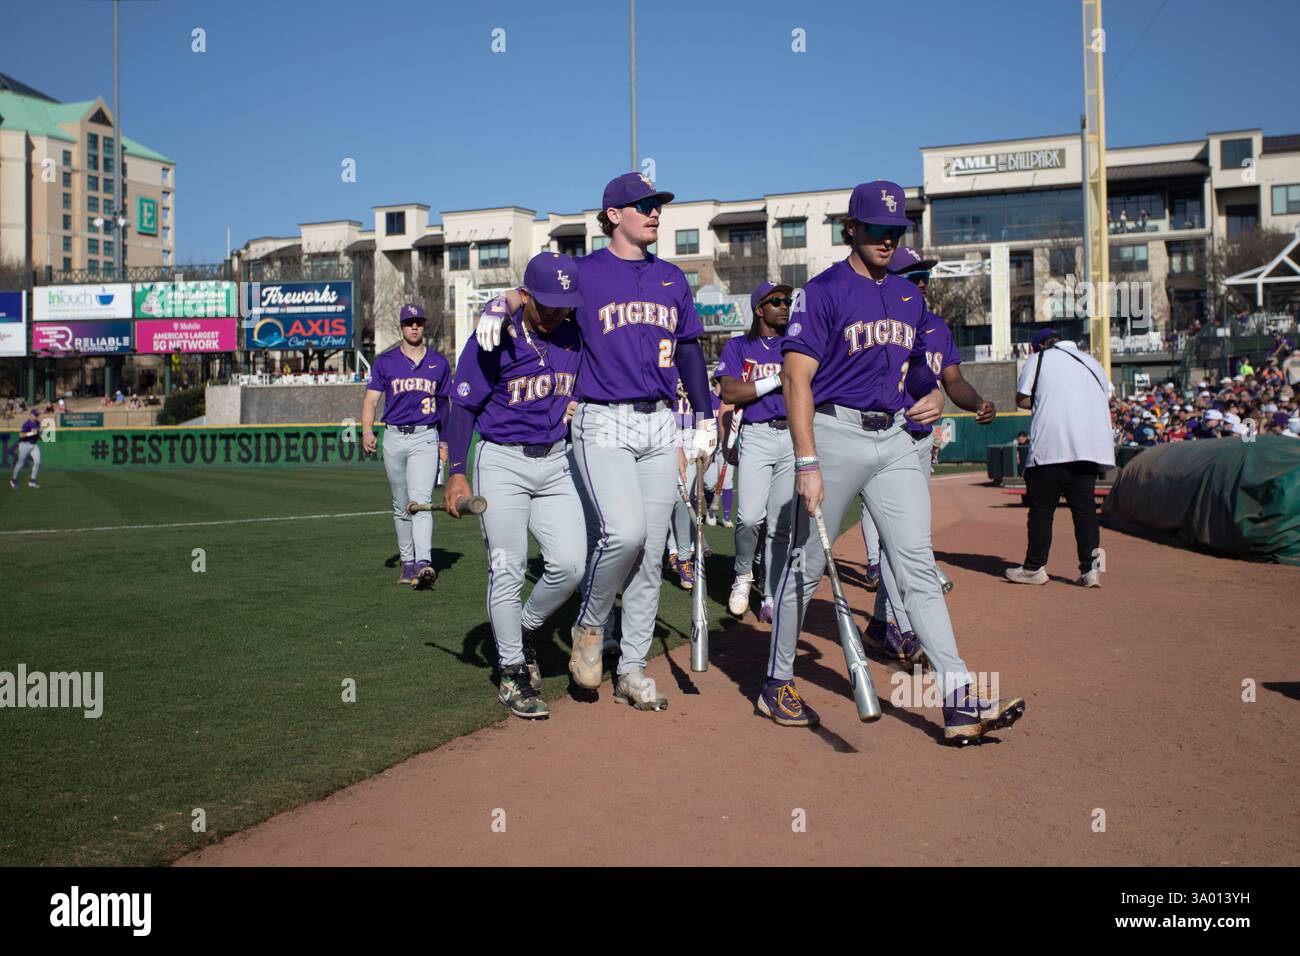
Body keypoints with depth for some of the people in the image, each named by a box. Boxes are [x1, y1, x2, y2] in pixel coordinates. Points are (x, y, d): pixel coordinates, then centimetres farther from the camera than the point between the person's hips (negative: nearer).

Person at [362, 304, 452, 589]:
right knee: (401, 507, 10)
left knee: (420, 501, -18)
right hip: (394, 437, 2)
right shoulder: (385, 362, 6)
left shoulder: (439, 363, 9)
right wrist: (367, 431, -16)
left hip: (425, 438, -1)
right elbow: (370, 400, 1)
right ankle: (407, 563, 21)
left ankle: (424, 564, -27)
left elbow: (444, 404, 17)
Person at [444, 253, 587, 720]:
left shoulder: (574, 338, 4)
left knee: (570, 565, -6)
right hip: (502, 463, -4)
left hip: (556, 463, 4)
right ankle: (513, 674, 12)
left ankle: (526, 630, 22)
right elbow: (463, 407, -6)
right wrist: (456, 473, -12)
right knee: (507, 572, -2)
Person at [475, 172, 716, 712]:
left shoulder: (672, 278, 16)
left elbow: (690, 351, 19)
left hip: (660, 426, 5)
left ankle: (632, 670, 15)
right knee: (624, 533, -23)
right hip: (603, 424, -5)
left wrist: (705, 418, 17)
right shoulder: (584, 273, 2)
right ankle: (590, 626, 6)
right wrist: (497, 310, -20)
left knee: (651, 551, 4)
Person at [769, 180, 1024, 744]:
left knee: (917, 566, -1)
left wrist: (933, 398, 3)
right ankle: (777, 686, 19)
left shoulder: (910, 297, 16)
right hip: (835, 433, -5)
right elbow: (796, 377, -13)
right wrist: (806, 463, -21)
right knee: (806, 564, 3)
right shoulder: (824, 291, -5)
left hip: (896, 438, 5)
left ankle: (960, 701, -4)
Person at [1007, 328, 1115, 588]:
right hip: (1090, 447, 5)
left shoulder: (1038, 360, 7)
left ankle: (1034, 568, 8)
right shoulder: (1092, 362, 22)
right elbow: (1108, 397, 18)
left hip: (1050, 447, -4)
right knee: (1085, 507, 6)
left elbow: (1022, 400, 3)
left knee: (1041, 508, 2)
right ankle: (1090, 569, 1)